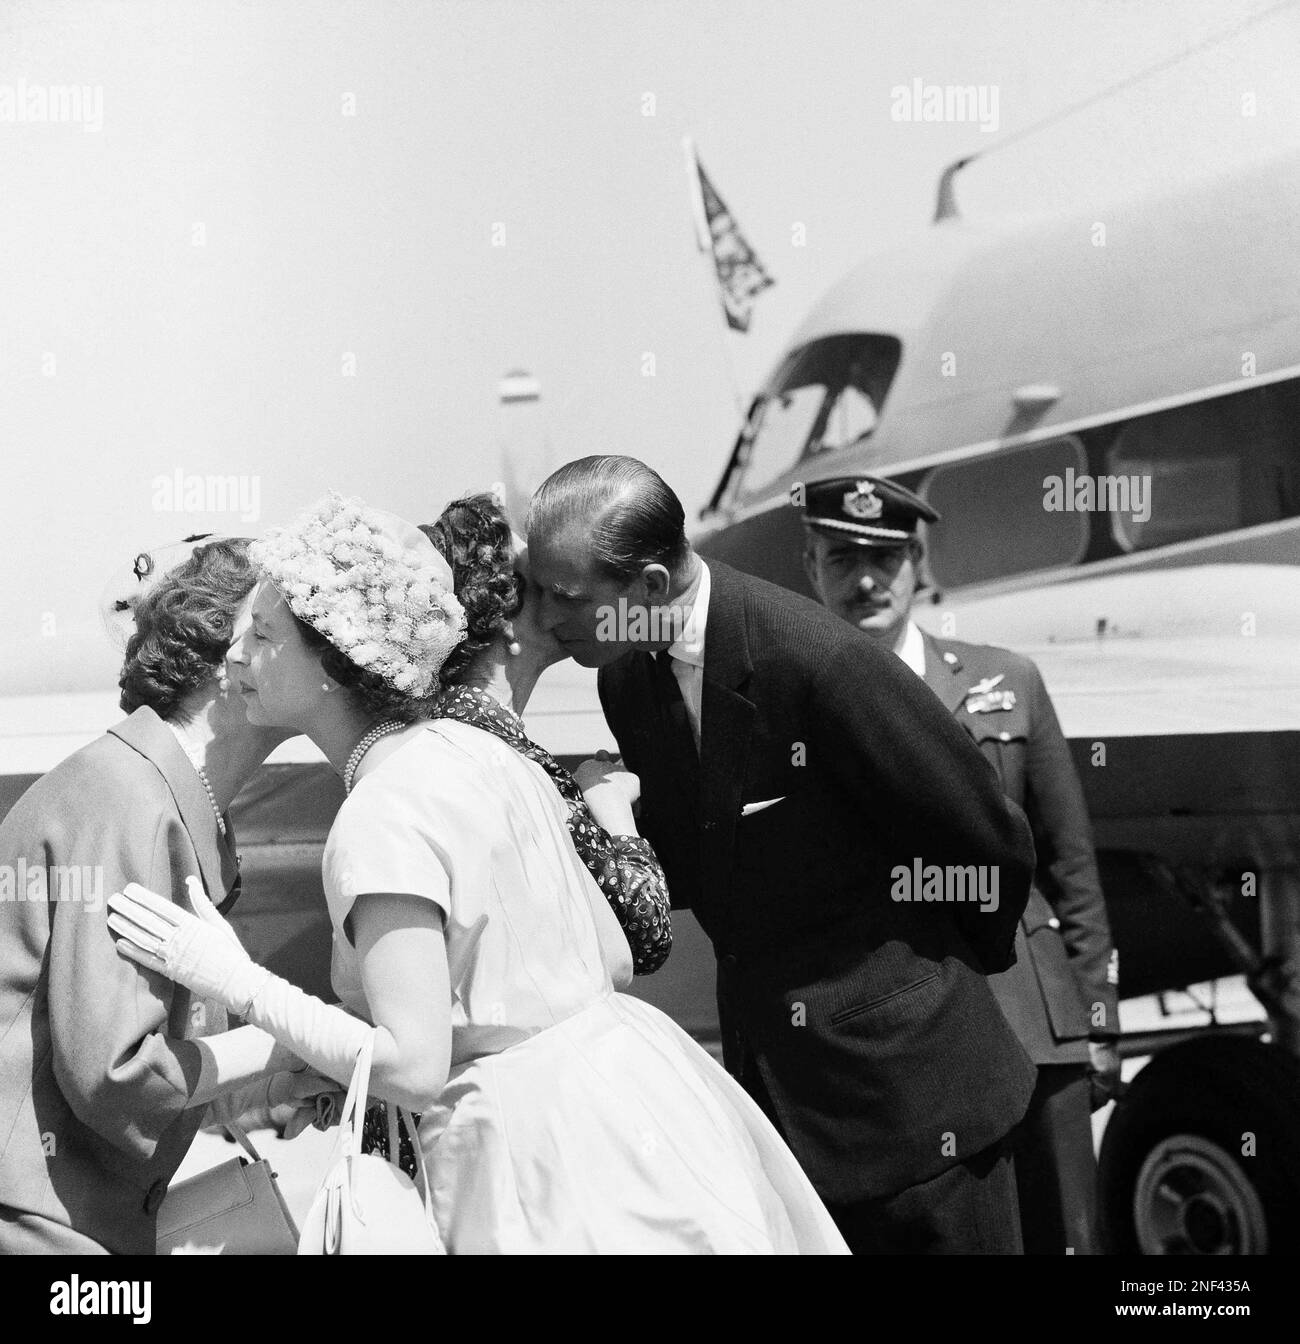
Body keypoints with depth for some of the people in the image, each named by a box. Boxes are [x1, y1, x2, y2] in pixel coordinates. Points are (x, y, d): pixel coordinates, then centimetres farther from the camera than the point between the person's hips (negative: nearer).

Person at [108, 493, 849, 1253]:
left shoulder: (382, 814, -18)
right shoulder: (482, 747, 6)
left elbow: (415, 1067, -22)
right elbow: (616, 960, 10)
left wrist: (236, 981, -15)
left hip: (537, 1151, -8)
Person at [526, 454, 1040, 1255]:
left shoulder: (816, 659, -24)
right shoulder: (625, 680, 0)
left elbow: (987, 839, -12)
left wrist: (954, 962, 3)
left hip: (900, 1073, -7)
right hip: (766, 1078, 7)